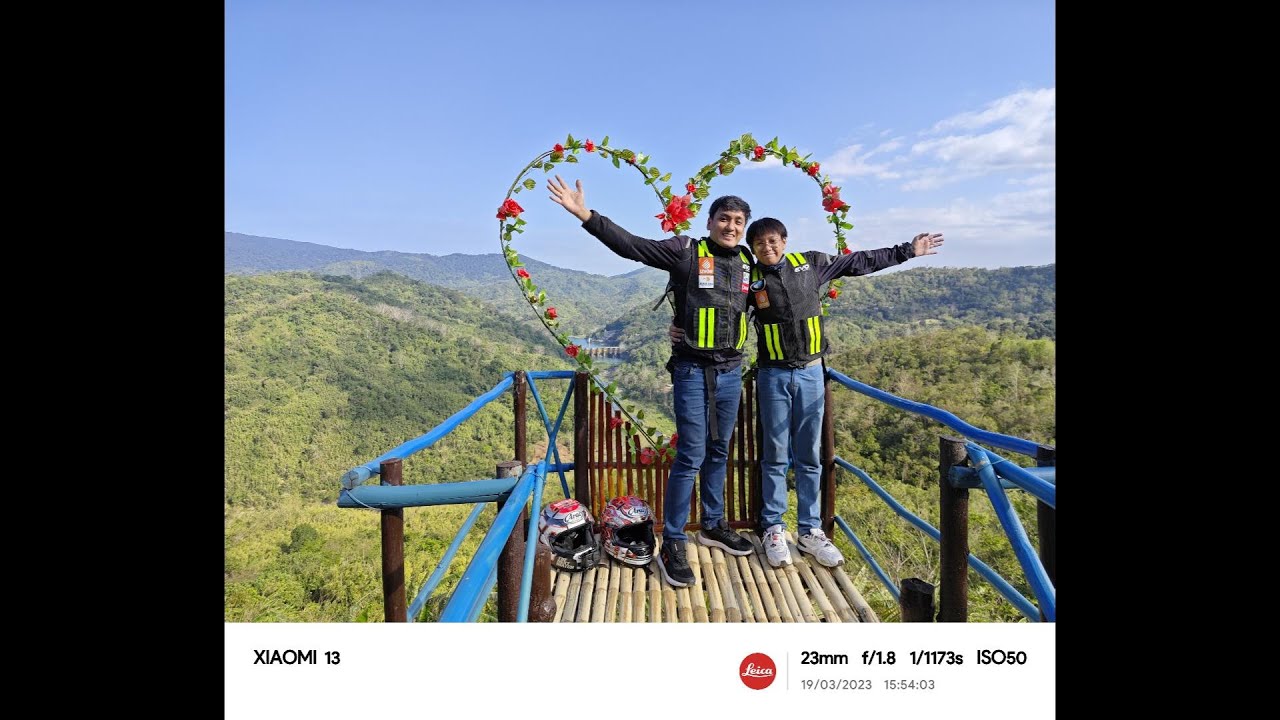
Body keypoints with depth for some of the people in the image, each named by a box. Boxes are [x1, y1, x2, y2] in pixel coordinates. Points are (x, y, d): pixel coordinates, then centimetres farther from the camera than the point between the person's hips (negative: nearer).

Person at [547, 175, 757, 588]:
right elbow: (630, 245, -16)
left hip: (731, 372, 6)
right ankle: (672, 544, 9)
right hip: (693, 371, -6)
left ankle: (713, 525, 34)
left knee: (719, 453, 16)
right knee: (691, 456, -5)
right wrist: (585, 214, -24)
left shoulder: (746, 263, 10)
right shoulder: (686, 252, -6)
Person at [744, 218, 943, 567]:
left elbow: (859, 262, 13)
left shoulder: (810, 263, 3)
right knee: (775, 455, 4)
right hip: (773, 375, -2)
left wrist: (907, 250, 17)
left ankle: (810, 531, 20)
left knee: (809, 457, 8)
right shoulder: (750, 278, -2)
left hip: (811, 372, 2)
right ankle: (773, 529, 17)